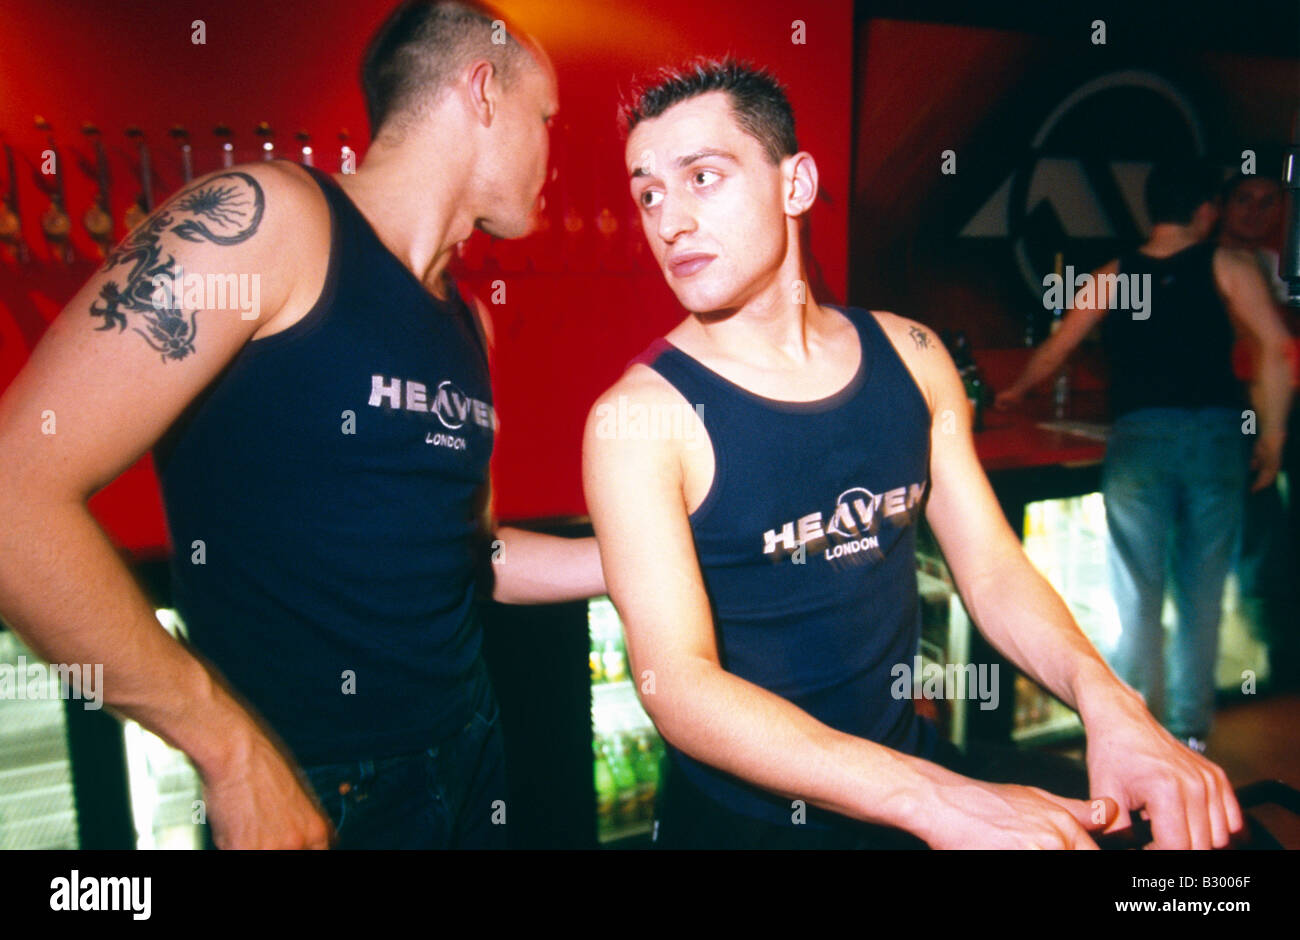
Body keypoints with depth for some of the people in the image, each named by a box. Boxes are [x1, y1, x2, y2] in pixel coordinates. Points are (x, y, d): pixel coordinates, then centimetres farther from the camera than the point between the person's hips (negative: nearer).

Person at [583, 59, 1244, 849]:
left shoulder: (911, 357, -2)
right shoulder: (637, 417, -16)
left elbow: (993, 572, 2)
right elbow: (678, 683, -23)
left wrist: (1108, 703, -14)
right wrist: (934, 800, -31)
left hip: (910, 754, 4)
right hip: (742, 816, -3)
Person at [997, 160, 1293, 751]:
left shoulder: (1113, 275, 10)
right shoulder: (1228, 266, 6)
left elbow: (1054, 352, 18)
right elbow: (1276, 347, -6)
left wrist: (1015, 393, 35)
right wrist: (1271, 435, 2)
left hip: (1139, 437, 0)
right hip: (1218, 434, 0)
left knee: (1138, 592, 5)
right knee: (1202, 591, 12)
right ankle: (1190, 729, 22)